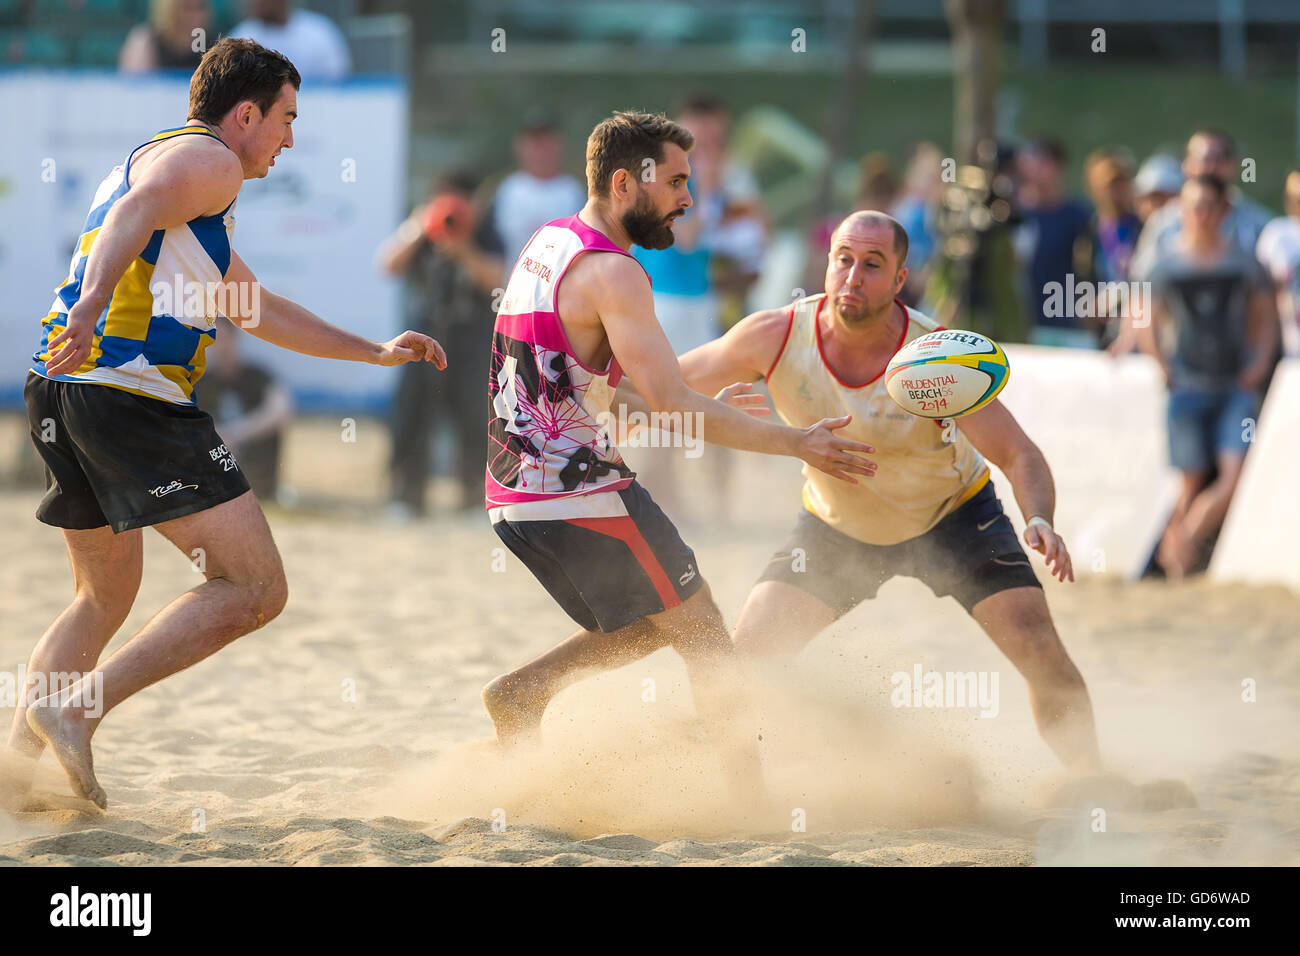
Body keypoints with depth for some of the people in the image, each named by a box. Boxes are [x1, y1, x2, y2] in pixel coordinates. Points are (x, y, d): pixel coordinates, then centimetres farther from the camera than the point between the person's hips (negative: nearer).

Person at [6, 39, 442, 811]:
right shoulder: (208, 161, 1)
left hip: (62, 397, 10)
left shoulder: (154, 158, 33)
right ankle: (77, 710, -18)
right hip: (130, 393, -10)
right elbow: (133, 214, -22)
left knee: (106, 597, 26)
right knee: (255, 589, -12)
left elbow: (256, 309, 43)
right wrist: (94, 301, -41)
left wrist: (375, 352, 47)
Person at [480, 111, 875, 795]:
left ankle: (519, 693, 8)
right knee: (705, 640, 1)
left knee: (644, 628, 23)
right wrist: (795, 443, -17)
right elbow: (672, 407, -22)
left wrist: (705, 411, 19)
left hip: (513, 497, 9)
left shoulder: (546, 244, 14)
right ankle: (752, 801, -3)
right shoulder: (611, 274, -15)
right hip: (584, 492, -9)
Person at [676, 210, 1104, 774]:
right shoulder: (776, 337, -24)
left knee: (1037, 645, -17)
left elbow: (1019, 456, -28)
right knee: (750, 650, -10)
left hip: (952, 515, -2)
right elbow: (672, 384, -10)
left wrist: (1040, 522, -48)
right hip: (835, 527, 2)